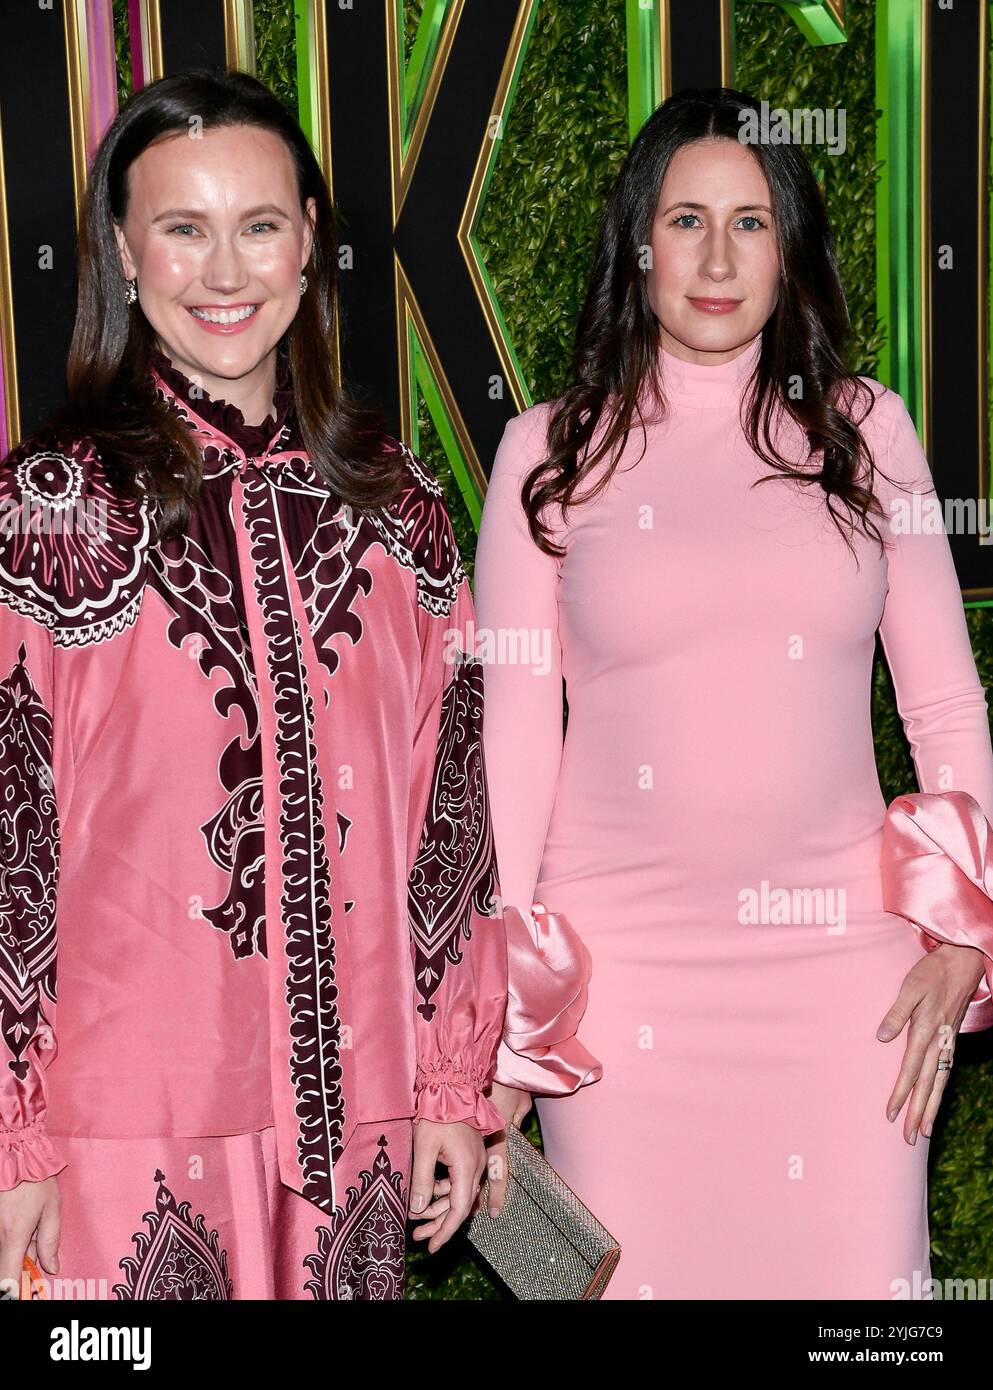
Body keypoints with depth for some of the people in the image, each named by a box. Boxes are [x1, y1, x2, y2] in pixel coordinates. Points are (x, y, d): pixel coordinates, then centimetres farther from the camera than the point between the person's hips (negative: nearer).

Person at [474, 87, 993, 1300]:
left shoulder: (865, 428, 6)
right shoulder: (552, 450, 1)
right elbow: (512, 729, 0)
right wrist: (492, 1011, -2)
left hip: (844, 951, 2)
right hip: (621, 965, -1)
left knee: (857, 1270, 6)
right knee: (631, 1271, 6)